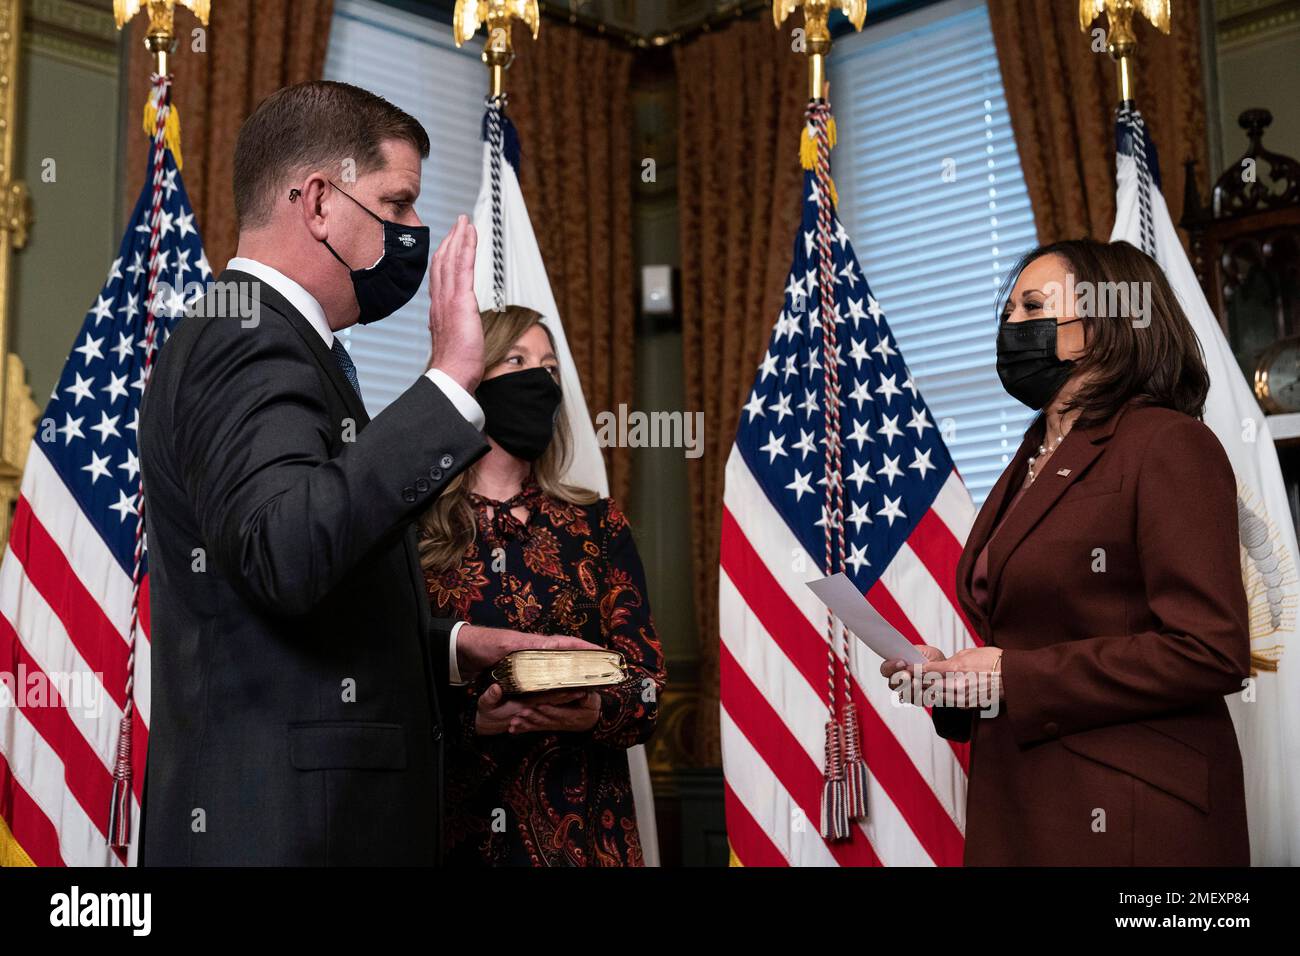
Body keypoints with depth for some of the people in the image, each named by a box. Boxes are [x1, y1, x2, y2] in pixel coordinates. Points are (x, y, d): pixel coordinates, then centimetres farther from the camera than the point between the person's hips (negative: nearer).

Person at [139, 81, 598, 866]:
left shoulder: (264, 339, 16)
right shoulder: (249, 341, -15)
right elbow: (287, 555, -33)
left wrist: (454, 646, 11)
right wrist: (449, 383, -30)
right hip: (281, 826, -10)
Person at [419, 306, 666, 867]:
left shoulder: (597, 525, 5)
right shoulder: (413, 533, -1)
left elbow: (647, 684, 2)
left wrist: (595, 712, -18)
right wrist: (471, 719, -19)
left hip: (579, 823, 2)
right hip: (452, 824, -2)